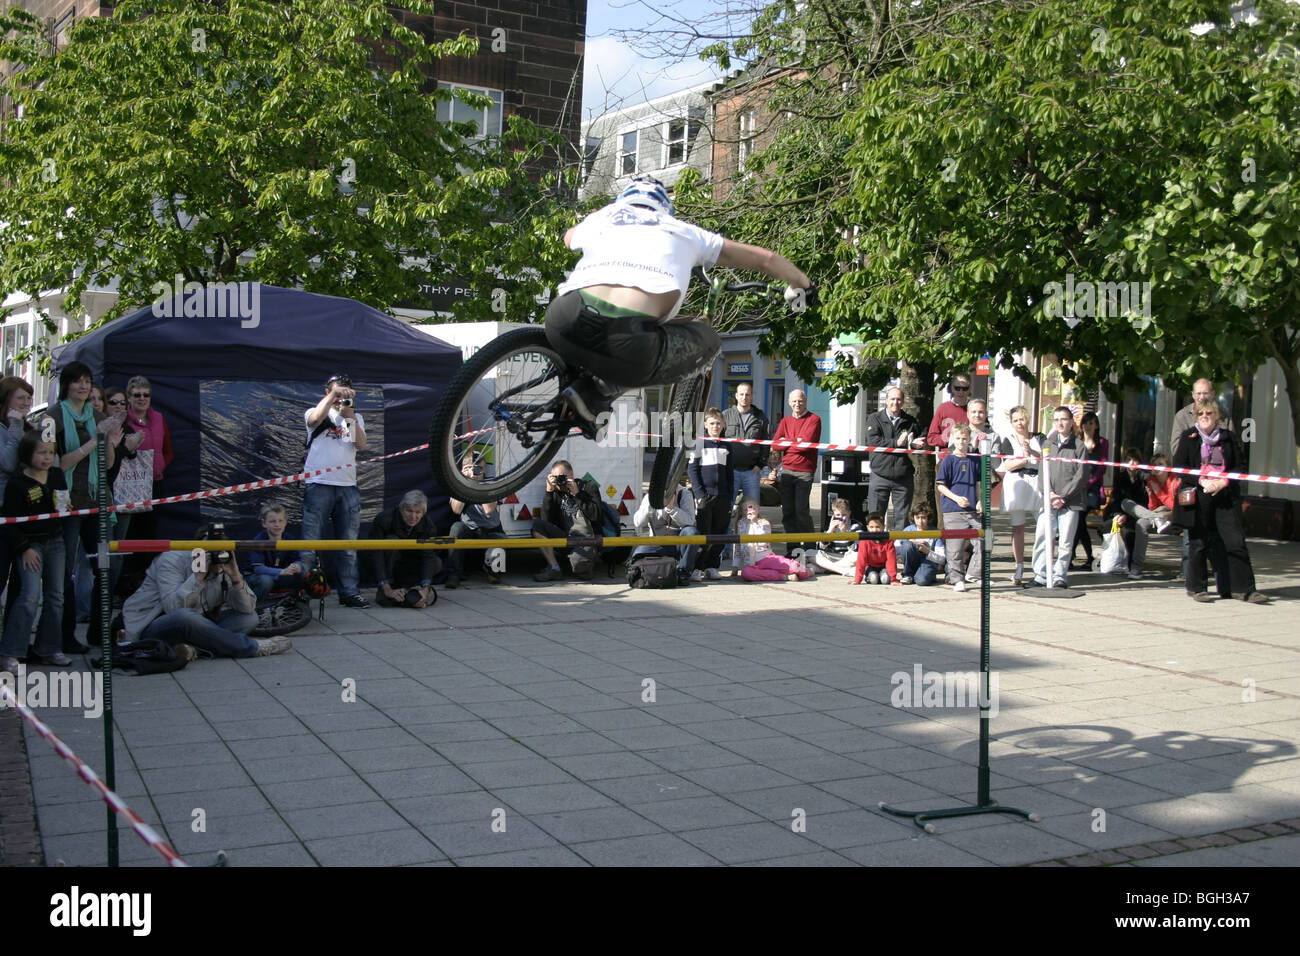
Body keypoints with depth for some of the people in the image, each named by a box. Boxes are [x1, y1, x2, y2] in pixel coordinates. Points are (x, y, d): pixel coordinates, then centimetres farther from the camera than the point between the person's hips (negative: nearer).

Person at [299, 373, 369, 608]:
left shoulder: (356, 417, 19)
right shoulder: (315, 411, 9)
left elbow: (361, 445, 3)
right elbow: (315, 418, -17)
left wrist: (350, 417, -8)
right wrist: (333, 394, -18)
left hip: (348, 485, 4)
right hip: (319, 484, -4)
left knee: (349, 544, 5)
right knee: (310, 541, -6)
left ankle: (350, 592, 10)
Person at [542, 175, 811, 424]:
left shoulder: (602, 217, 30)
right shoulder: (681, 231, 27)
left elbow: (569, 237, 56)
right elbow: (764, 258, 34)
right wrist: (803, 284, 52)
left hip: (564, 329, 4)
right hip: (630, 348, -4)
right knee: (709, 342, 23)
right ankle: (603, 389, 8)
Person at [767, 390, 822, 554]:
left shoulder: (813, 420, 0)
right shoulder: (785, 421, 16)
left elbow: (806, 443, -14)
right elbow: (774, 444, 6)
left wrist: (786, 441, -1)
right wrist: (795, 442, -6)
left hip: (804, 471, -5)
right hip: (786, 470, 5)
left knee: (801, 510, -11)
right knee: (787, 511, 3)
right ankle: (792, 547, 9)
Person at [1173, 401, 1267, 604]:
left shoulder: (1229, 438, 10)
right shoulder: (1188, 437, 6)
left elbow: (1241, 466, 9)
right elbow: (1179, 466, 0)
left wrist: (1223, 482, -8)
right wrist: (1202, 481, -12)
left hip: (1226, 496, 2)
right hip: (1197, 497, -1)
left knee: (1235, 541, -3)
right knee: (1198, 541, 2)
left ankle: (1243, 588, 2)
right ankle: (1196, 587, 13)